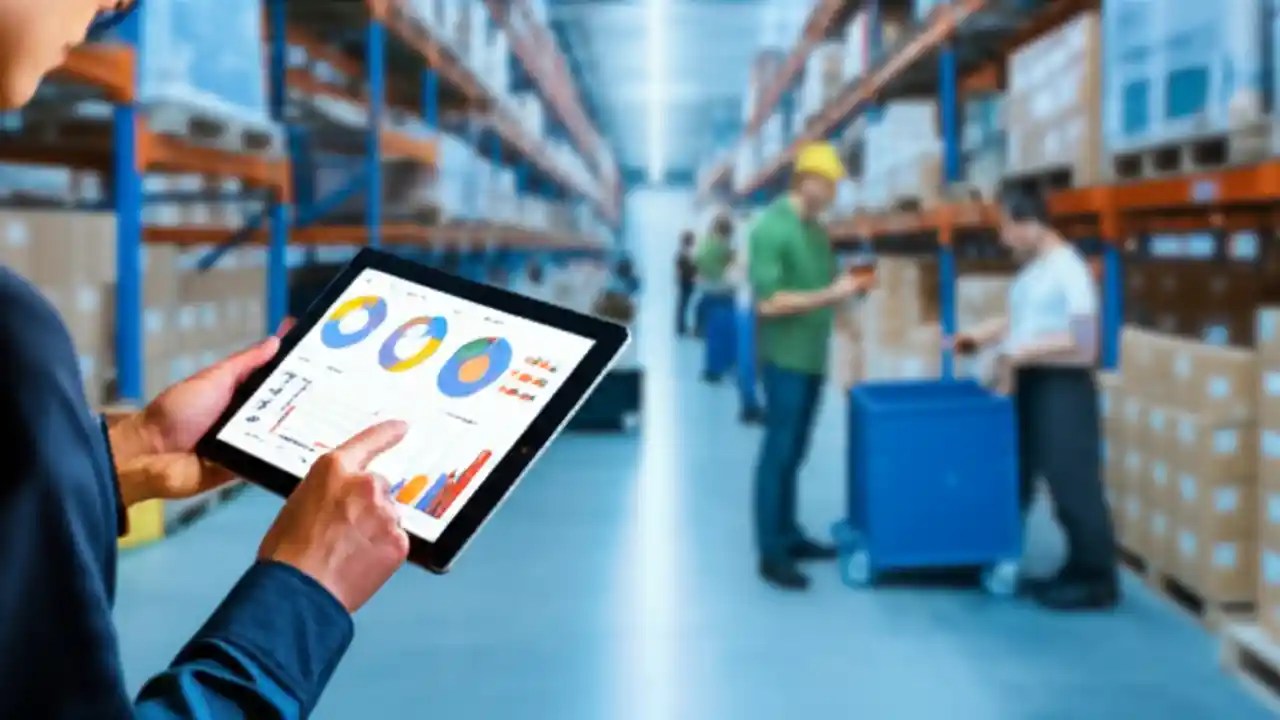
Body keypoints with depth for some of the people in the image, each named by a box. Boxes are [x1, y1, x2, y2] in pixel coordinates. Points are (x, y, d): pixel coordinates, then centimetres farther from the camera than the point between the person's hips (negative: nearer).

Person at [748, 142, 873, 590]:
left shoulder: (814, 229, 11)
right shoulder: (771, 227, -14)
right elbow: (768, 302, -21)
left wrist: (847, 289, 4)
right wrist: (830, 295, -22)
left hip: (812, 356, 8)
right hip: (785, 358, -8)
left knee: (794, 452, 14)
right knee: (778, 452, -4)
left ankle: (788, 535, 24)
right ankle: (771, 554, 2)